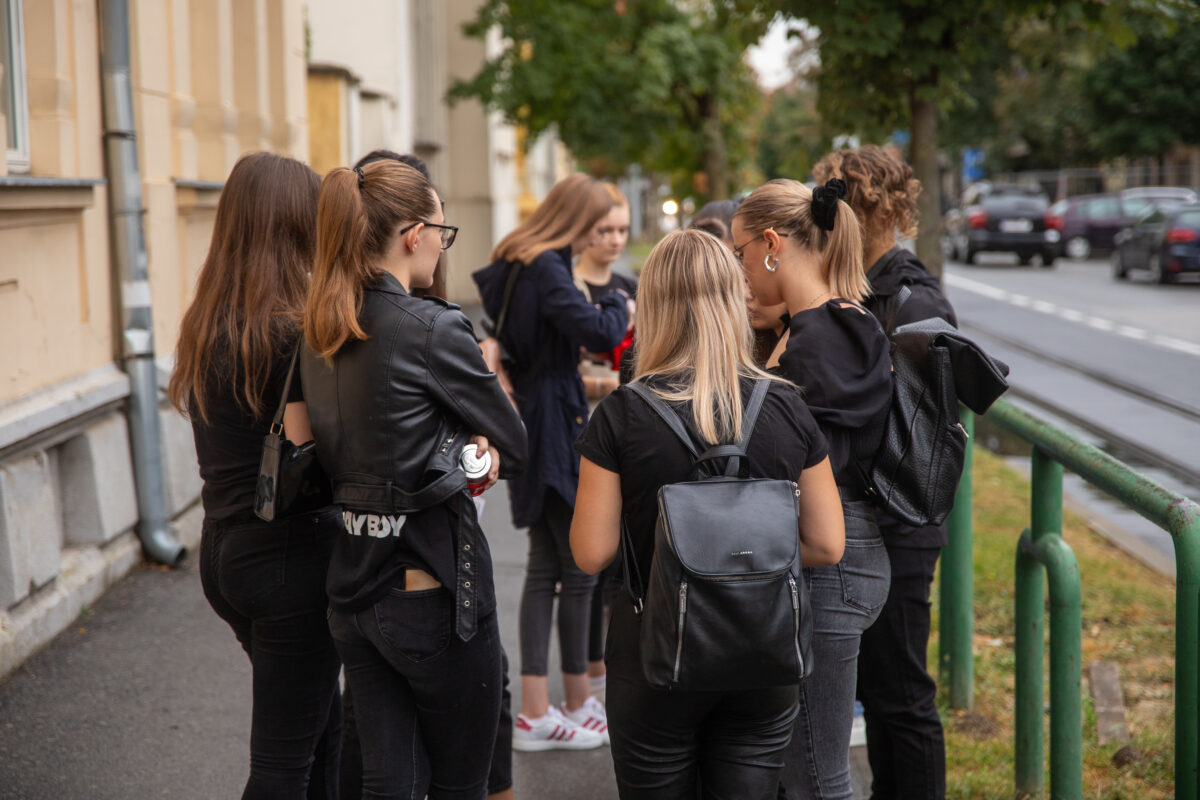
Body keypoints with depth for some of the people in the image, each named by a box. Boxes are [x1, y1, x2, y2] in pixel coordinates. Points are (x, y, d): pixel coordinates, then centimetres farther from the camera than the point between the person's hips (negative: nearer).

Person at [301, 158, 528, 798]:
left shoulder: (321, 335, 5)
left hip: (353, 588, 7)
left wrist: (461, 448, 1)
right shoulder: (434, 328, -18)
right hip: (436, 589, -7)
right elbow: (515, 447, -8)